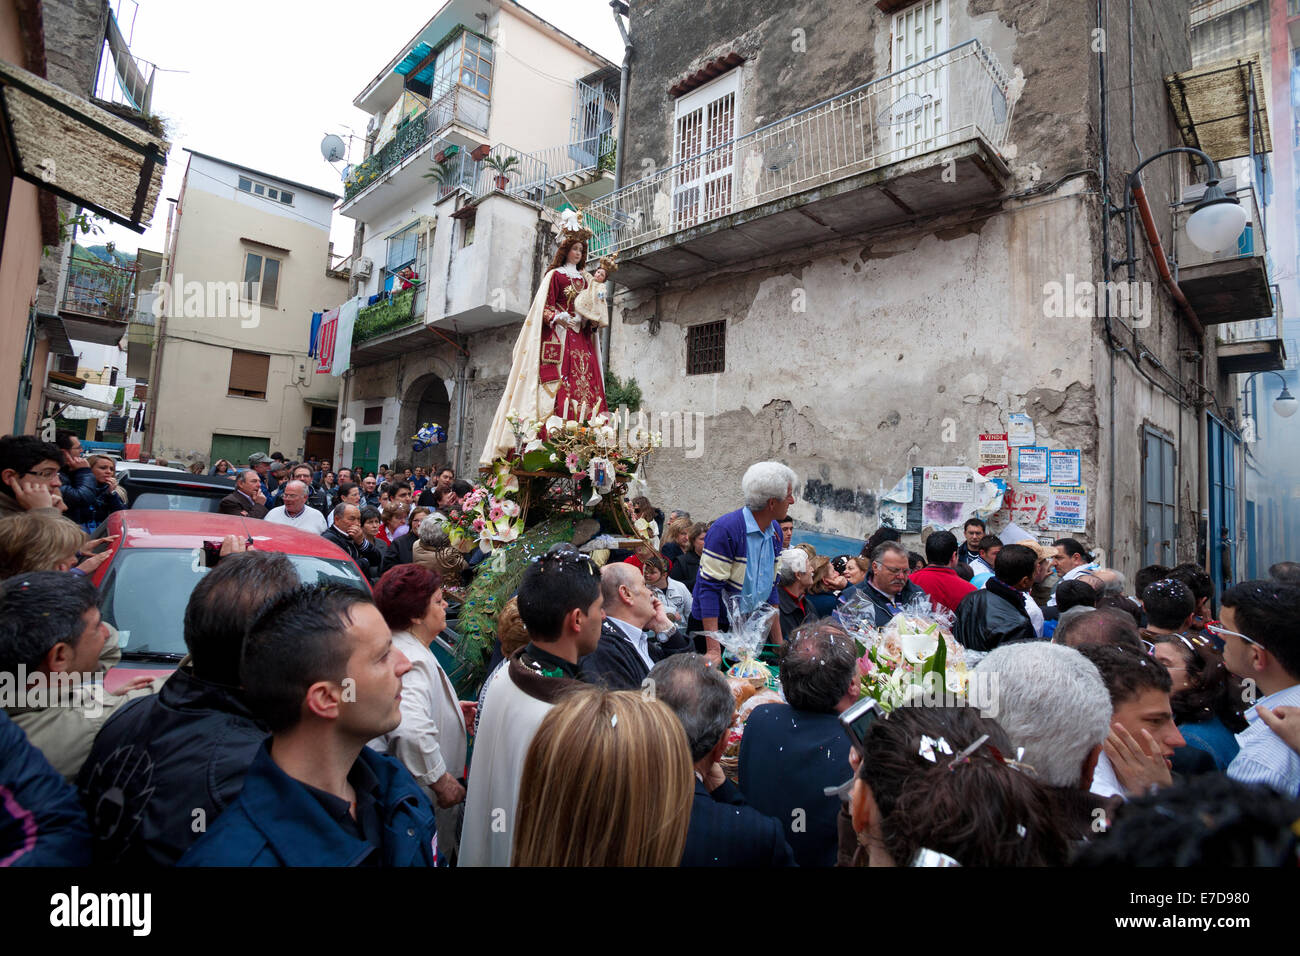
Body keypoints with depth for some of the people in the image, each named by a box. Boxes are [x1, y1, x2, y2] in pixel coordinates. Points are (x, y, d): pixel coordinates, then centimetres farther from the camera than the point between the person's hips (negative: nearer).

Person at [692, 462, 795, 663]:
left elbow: (770, 588, 11)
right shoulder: (725, 529, -21)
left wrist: (779, 644, 10)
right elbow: (709, 588, -22)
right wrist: (714, 649, -26)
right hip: (716, 626, -7)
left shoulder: (775, 531, 4)